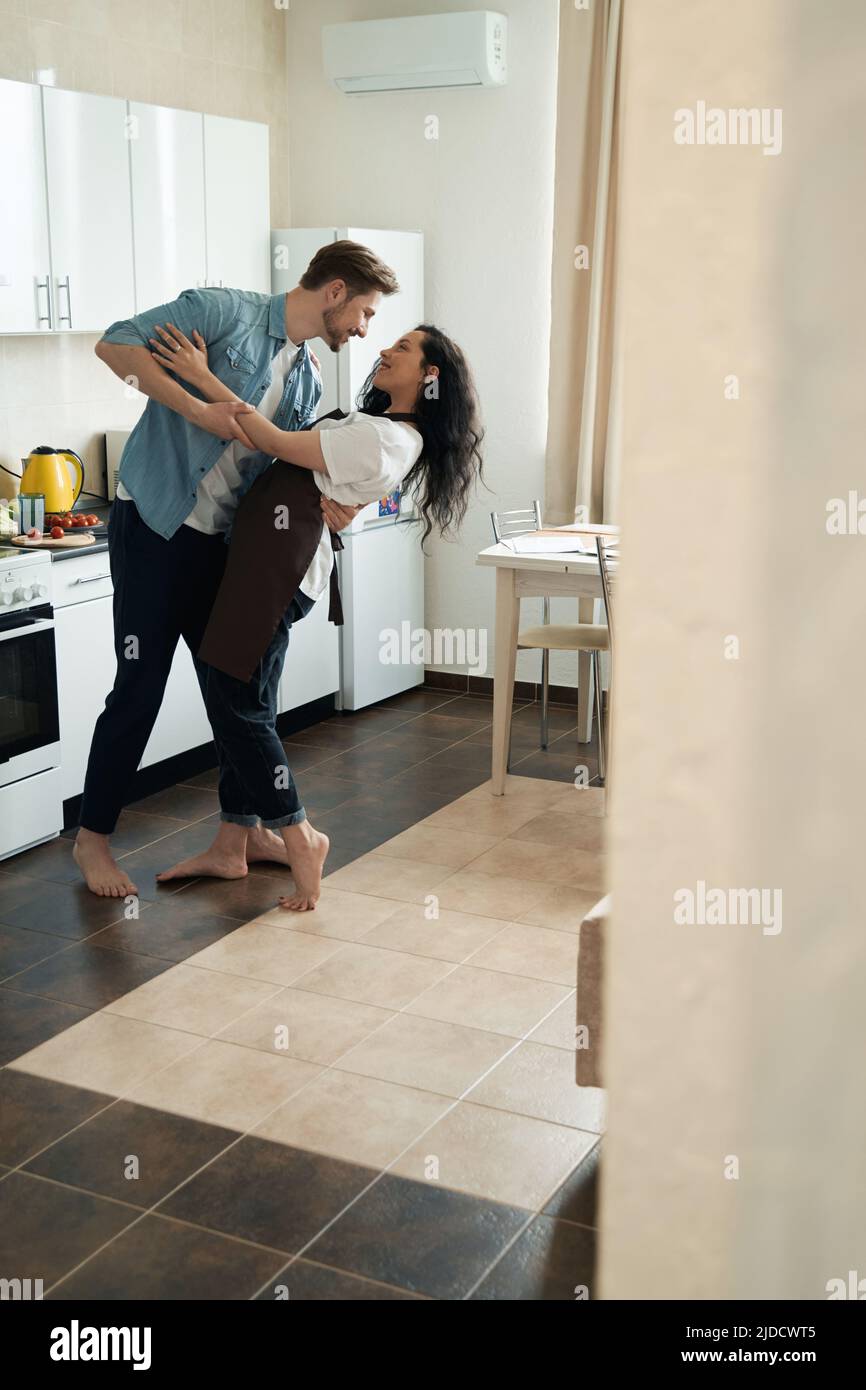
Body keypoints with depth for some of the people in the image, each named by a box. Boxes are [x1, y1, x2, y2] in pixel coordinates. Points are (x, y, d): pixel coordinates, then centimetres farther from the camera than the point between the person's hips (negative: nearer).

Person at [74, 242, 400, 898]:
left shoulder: (308, 380, 12)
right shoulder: (227, 311, -10)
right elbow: (116, 342, -15)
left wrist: (326, 504, -12)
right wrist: (198, 409, -24)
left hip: (222, 542, 7)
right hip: (154, 527, -7)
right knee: (140, 685, -3)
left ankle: (243, 827, 26)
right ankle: (94, 837, 13)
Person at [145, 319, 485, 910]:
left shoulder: (385, 439, -14)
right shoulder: (388, 430, 18)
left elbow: (279, 444, -14)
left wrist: (205, 379, -10)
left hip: (279, 557, -10)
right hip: (263, 551, 10)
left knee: (235, 703, -8)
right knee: (233, 698, 11)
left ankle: (299, 837, 4)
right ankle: (228, 848, 19)